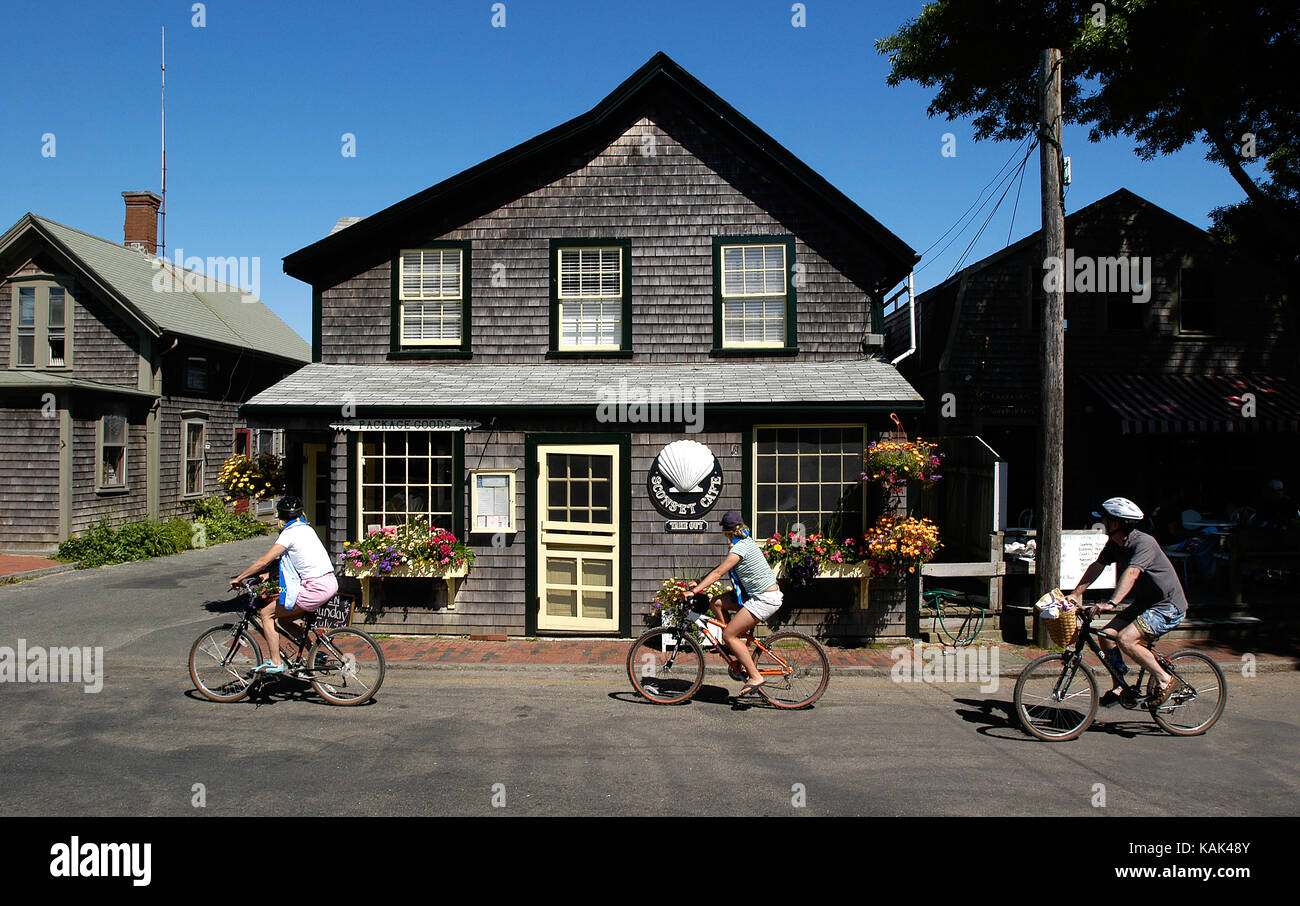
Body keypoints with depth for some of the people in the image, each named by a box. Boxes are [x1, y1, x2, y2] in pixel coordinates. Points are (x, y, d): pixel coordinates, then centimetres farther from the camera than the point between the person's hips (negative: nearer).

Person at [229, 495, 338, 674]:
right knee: (283, 618, 20)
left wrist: (239, 578, -2)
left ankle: (275, 663, 2)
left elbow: (264, 560, -12)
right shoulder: (306, 528, 18)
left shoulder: (290, 533, -8)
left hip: (315, 588, -9)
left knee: (267, 613, 2)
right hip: (330, 583, 9)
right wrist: (268, 574, 26)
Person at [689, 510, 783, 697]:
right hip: (756, 594, 10)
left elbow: (718, 573, -22)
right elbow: (721, 567, 16)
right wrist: (699, 582, 14)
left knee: (728, 635, -8)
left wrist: (694, 591, -22)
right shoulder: (747, 542, 11)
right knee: (716, 603, 6)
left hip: (765, 599, -10)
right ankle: (741, 649, 10)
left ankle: (755, 677, -4)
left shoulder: (740, 548, -18)